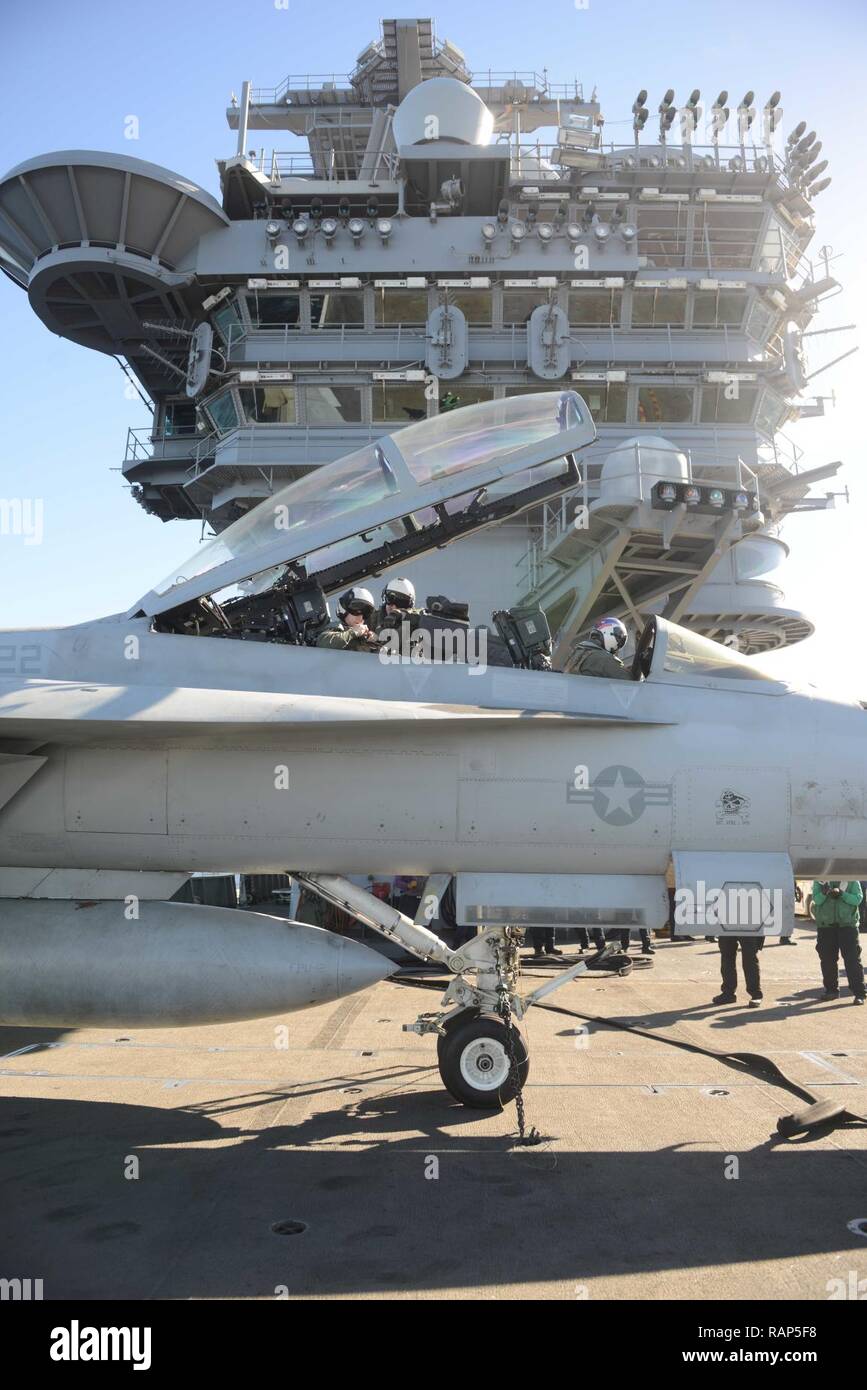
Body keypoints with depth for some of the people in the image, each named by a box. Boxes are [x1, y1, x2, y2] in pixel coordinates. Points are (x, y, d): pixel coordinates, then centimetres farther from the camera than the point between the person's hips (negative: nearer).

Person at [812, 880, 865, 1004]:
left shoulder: (852, 880, 3)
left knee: (853, 960, -6)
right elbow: (817, 899, -8)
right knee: (827, 960, 7)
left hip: (847, 925, -2)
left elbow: (857, 899, -8)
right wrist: (824, 893, -30)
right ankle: (831, 990, 20)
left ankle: (859, 994, -5)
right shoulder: (820, 880, 4)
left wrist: (841, 893, -22)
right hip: (825, 925, 2)